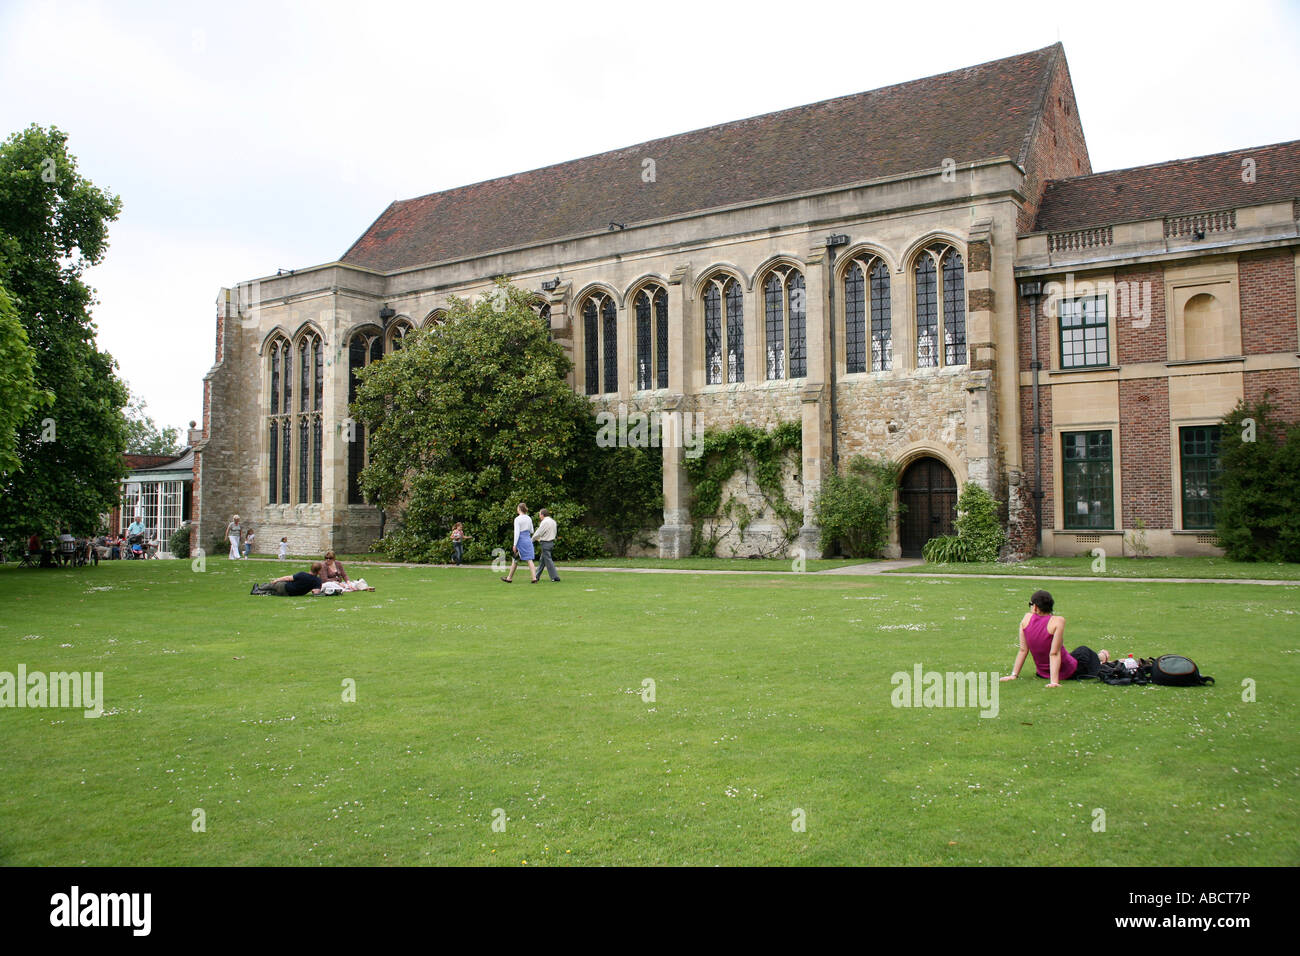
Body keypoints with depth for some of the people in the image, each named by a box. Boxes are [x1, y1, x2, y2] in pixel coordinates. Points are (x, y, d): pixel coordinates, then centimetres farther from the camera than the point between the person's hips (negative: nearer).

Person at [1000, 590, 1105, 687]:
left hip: (1042, 673, 4)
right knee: (1084, 651, 28)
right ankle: (1099, 658, 58)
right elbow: (1054, 653, -27)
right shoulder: (1058, 621, -25)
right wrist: (1054, 681, -26)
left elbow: (1023, 650, -9)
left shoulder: (1027, 618, -12)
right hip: (1066, 673, -4)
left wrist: (1014, 674, -4)